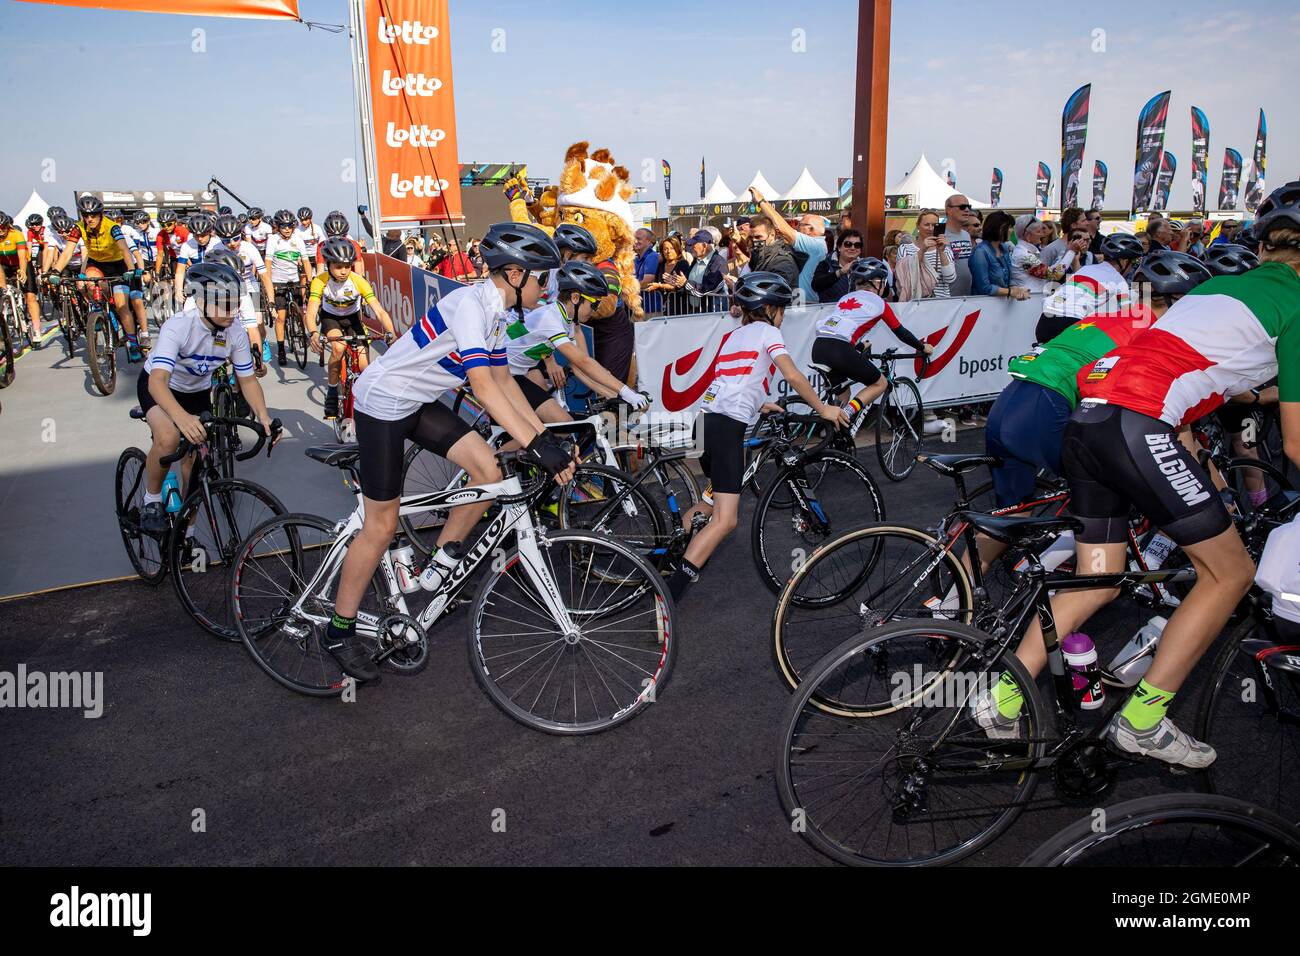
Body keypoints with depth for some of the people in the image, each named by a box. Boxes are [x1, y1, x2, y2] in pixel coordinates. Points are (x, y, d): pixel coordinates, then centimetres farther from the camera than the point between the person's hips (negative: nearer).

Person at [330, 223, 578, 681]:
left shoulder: (497, 311, 3)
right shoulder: (470, 304, -26)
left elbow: (504, 380, 7)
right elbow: (483, 386, -34)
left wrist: (544, 434, -1)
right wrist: (535, 446, -38)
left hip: (419, 403, 8)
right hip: (383, 401, -8)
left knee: (488, 470, -7)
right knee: (382, 525, -1)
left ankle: (440, 564, 12)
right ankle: (340, 631, 16)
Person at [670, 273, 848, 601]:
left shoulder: (734, 335, 26)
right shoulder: (766, 331, 3)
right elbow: (793, 376, -9)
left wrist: (759, 403, 47)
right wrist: (823, 408, 0)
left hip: (707, 418, 9)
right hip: (727, 426, -9)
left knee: (715, 499, 29)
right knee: (725, 520, -12)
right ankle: (674, 586, -20)